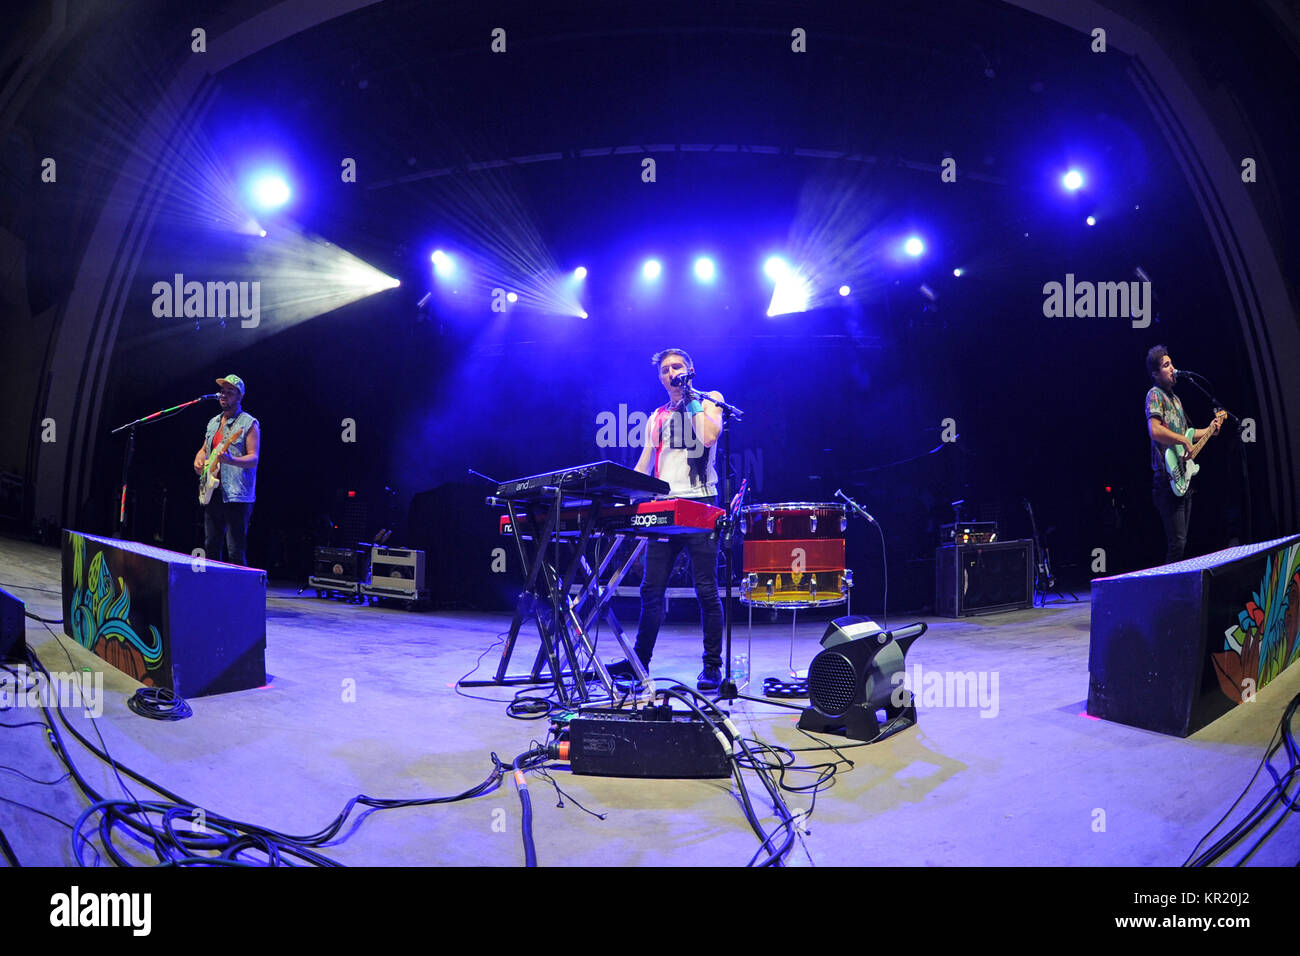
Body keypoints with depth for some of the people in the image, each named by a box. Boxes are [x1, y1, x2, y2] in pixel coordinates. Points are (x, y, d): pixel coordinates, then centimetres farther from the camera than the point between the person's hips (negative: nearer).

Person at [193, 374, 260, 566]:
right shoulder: (213, 422, 17)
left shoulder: (249, 423, -4)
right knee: (211, 547, 12)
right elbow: (204, 449, 29)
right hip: (213, 494, 7)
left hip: (236, 496, -7)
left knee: (236, 552, -10)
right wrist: (198, 460, 7)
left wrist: (231, 460, -31)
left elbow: (254, 459, -12)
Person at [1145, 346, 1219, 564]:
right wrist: (1184, 440, -18)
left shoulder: (1175, 398, 21)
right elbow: (1155, 430, -23)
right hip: (1168, 478, -10)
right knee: (1177, 541, -14)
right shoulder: (1155, 394, -7)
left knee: (1180, 540, 11)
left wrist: (1208, 430, 21)